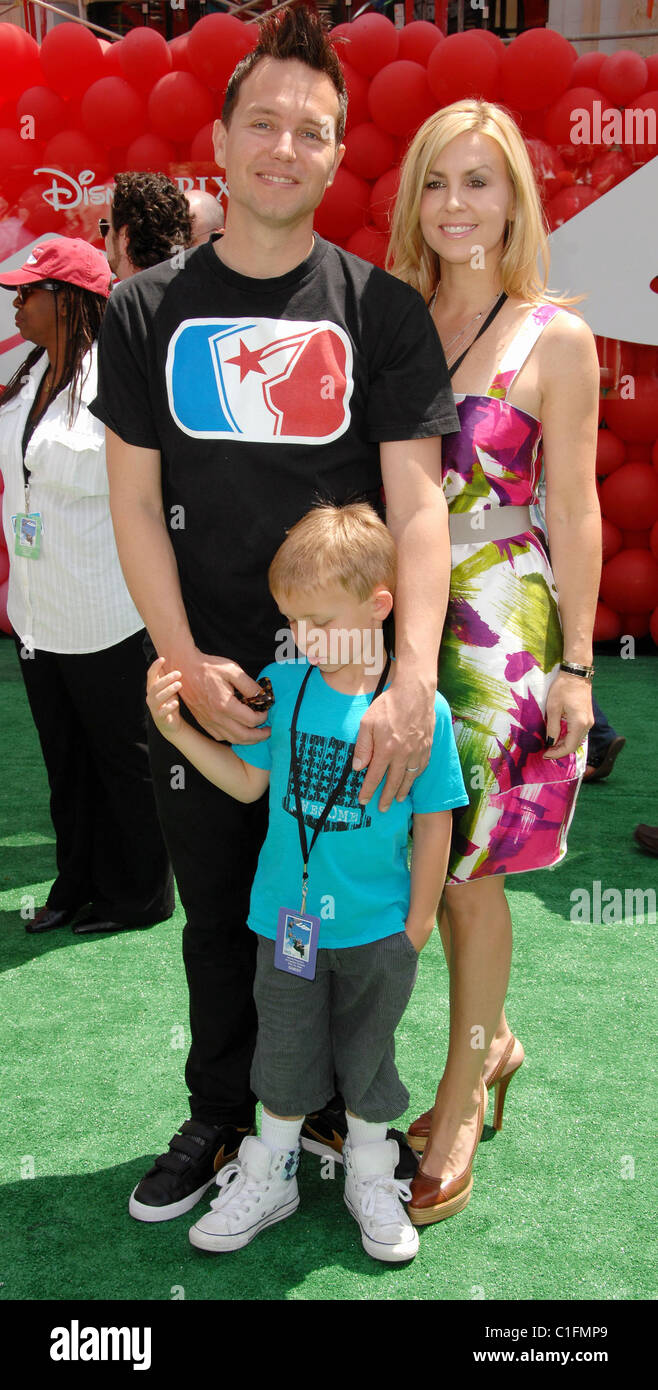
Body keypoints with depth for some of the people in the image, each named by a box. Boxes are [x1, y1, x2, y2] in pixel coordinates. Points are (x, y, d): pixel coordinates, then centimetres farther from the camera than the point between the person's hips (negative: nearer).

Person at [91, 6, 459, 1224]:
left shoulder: (383, 311, -3)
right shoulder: (148, 312, 2)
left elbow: (418, 503, -10)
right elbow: (136, 502, 1)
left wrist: (413, 678, -22)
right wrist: (185, 661, -9)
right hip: (204, 682, 2)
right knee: (219, 916, 16)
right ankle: (220, 1121, 36)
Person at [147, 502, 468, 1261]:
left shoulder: (420, 707, -16)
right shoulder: (280, 686, -8)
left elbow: (434, 823, -9)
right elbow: (248, 781, 1)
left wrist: (417, 926, -4)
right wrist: (176, 729, -11)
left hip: (379, 930, -2)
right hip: (287, 920, 2)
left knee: (367, 1056, 17)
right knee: (285, 1054, 17)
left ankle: (370, 1179, 40)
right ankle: (269, 1177, 39)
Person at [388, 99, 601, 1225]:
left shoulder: (555, 337, -4)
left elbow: (573, 508, -3)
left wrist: (576, 663, -6)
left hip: (503, 633, -4)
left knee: (468, 865, 2)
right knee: (433, 858, 11)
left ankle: (462, 1093, 22)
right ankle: (493, 1042, 35)